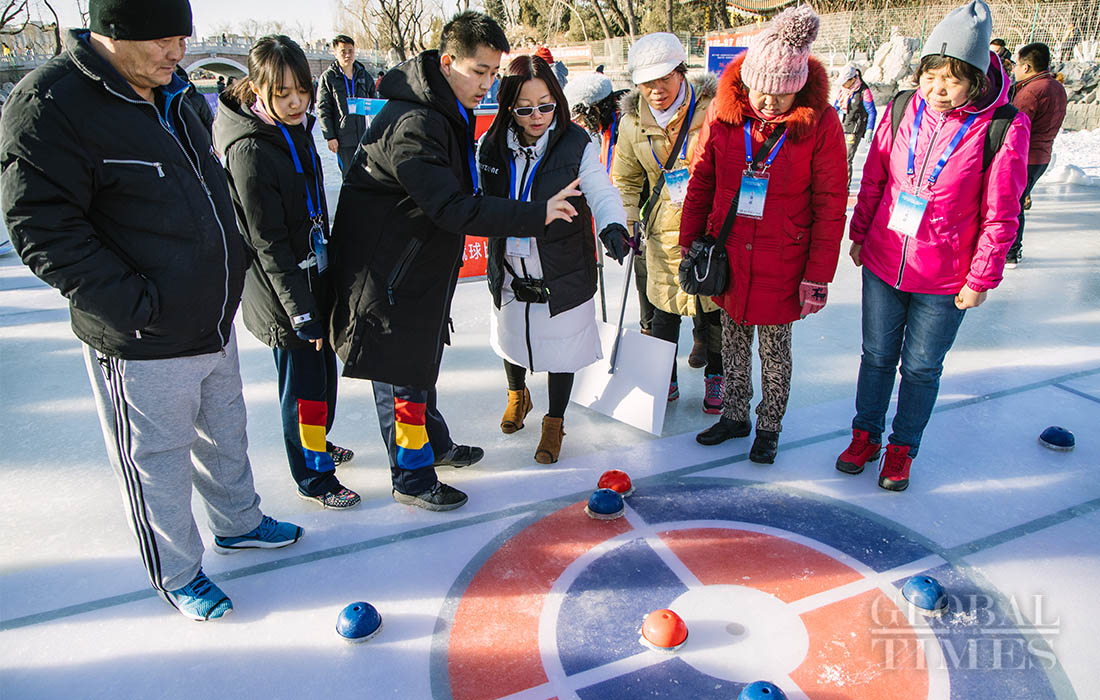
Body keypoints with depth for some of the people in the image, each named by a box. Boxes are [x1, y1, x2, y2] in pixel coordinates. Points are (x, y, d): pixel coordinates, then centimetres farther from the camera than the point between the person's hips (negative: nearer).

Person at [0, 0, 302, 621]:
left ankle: (239, 522, 47)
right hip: (145, 348, -8)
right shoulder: (50, 107, -18)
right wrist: (138, 306, -22)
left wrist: (229, 264, 15)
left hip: (216, 324, 8)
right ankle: (177, 575, 31)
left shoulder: (170, 95, 8)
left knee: (226, 435, 24)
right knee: (159, 462, 10)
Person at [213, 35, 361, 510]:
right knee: (304, 384, 4)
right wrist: (302, 312, -21)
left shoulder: (297, 129, 5)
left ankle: (318, 444, 45)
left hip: (315, 279, 9)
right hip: (284, 298, -9)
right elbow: (268, 244, -22)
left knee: (324, 370, 22)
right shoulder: (250, 151, -21)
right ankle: (312, 476, 23)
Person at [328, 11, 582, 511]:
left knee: (423, 360, 23)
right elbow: (453, 209, -33)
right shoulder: (411, 126, -28)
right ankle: (412, 479, 18)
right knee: (400, 374, 3)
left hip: (423, 260, 10)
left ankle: (434, 444, 42)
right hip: (386, 270, -10)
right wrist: (536, 214, -31)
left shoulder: (451, 110, 6)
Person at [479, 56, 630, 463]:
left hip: (562, 273, -3)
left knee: (561, 346, 8)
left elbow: (601, 193, -22)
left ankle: (554, 422, 33)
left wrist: (613, 226, -41)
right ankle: (517, 395, 54)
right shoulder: (492, 146, -6)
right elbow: (480, 203, 8)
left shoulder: (578, 146, -15)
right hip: (509, 271, 4)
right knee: (511, 335, 23)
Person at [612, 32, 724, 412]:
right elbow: (626, 179, 13)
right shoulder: (632, 122, 1)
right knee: (665, 308, 6)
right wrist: (626, 221, 1)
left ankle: (715, 374, 33)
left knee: (713, 307, 9)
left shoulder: (712, 108, -10)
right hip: (664, 229, 2)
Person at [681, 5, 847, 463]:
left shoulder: (820, 124, -12)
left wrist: (818, 275, -10)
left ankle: (769, 425, 33)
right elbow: (701, 182, 4)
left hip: (781, 264, -3)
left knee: (775, 348, 12)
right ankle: (735, 414, 38)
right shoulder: (724, 112, -6)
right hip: (727, 255, 3)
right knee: (733, 338, 17)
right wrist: (690, 244, 3)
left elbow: (830, 206, -9)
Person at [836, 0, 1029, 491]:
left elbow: (1000, 215, -8)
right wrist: (860, 235, 11)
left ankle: (902, 448, 32)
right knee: (877, 356, 15)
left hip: (944, 282, -2)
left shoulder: (1002, 128, -13)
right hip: (883, 265, 3)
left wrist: (981, 278, -7)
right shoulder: (903, 112, -5)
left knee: (921, 368, 11)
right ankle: (866, 435, 35)